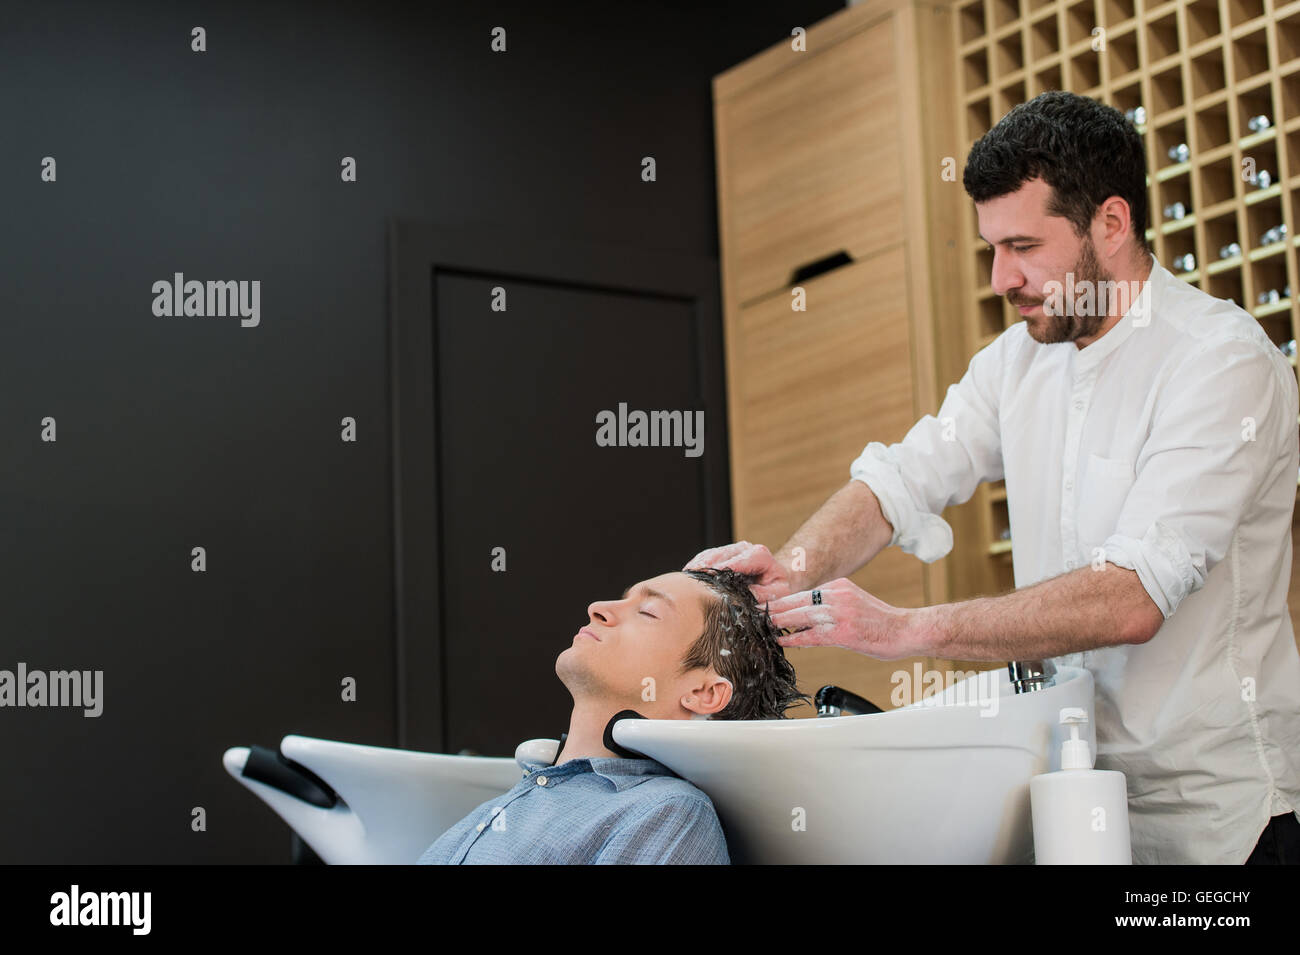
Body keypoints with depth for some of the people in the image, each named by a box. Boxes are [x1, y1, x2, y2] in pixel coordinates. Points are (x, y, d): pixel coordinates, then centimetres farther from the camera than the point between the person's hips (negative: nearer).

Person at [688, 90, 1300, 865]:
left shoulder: (1222, 360, -17)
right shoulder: (1018, 359, 8)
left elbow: (1131, 599, -26)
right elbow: (902, 480, 2)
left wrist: (905, 630, -30)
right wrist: (795, 568, -19)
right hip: (1078, 788, 6)